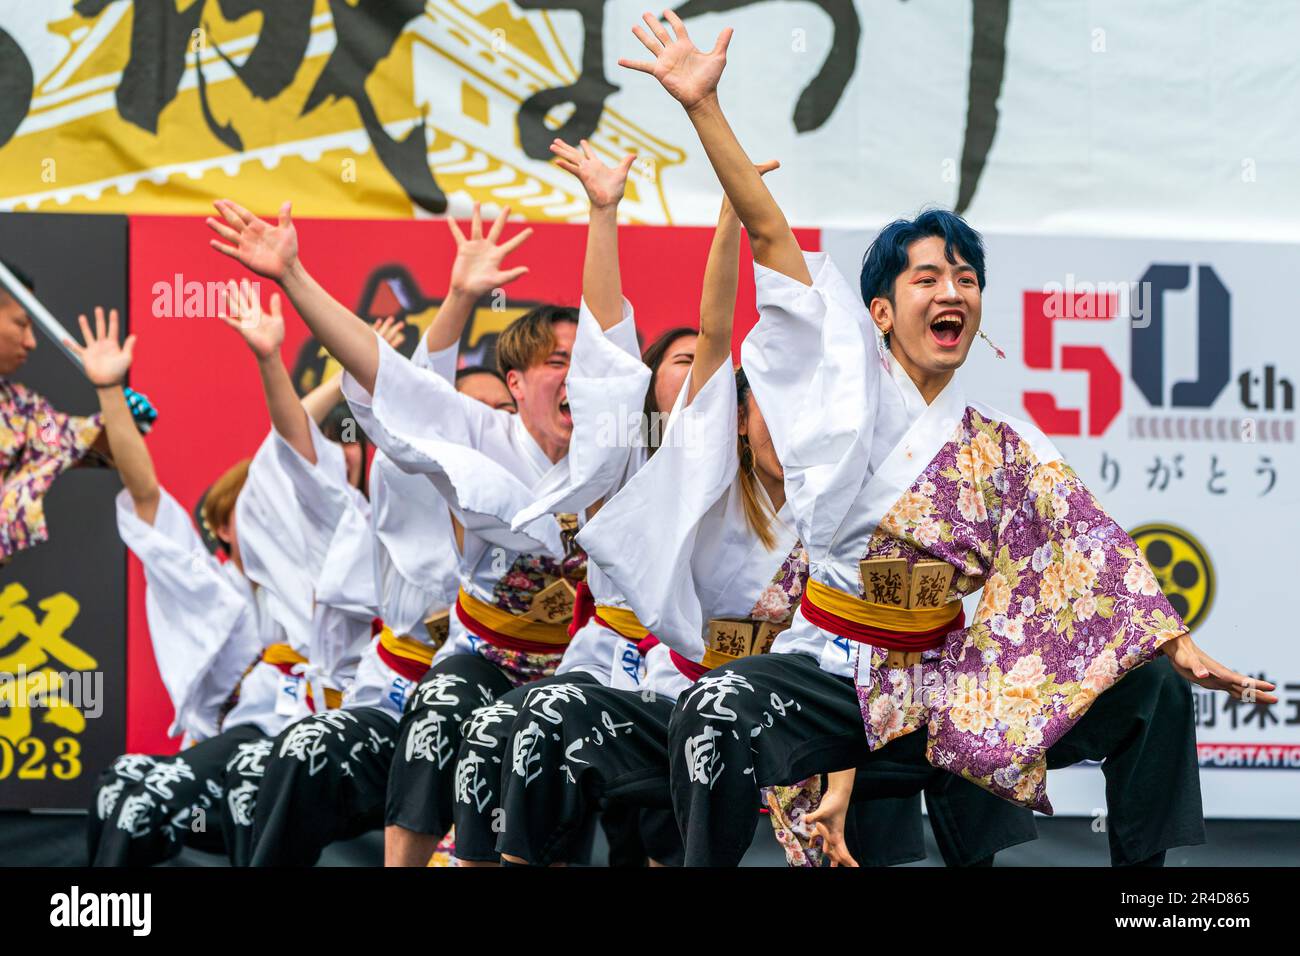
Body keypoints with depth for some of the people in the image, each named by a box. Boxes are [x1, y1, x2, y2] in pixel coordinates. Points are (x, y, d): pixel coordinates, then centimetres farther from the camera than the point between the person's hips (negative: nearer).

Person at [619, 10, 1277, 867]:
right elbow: (771, 238, -7)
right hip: (832, 676, -4)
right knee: (717, 716, -35)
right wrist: (703, 107, -14)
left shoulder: (1003, 444, 9)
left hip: (949, 685, 4)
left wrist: (1185, 652, -4)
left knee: (1152, 692, -5)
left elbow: (1090, 547, 7)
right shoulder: (848, 386, 0)